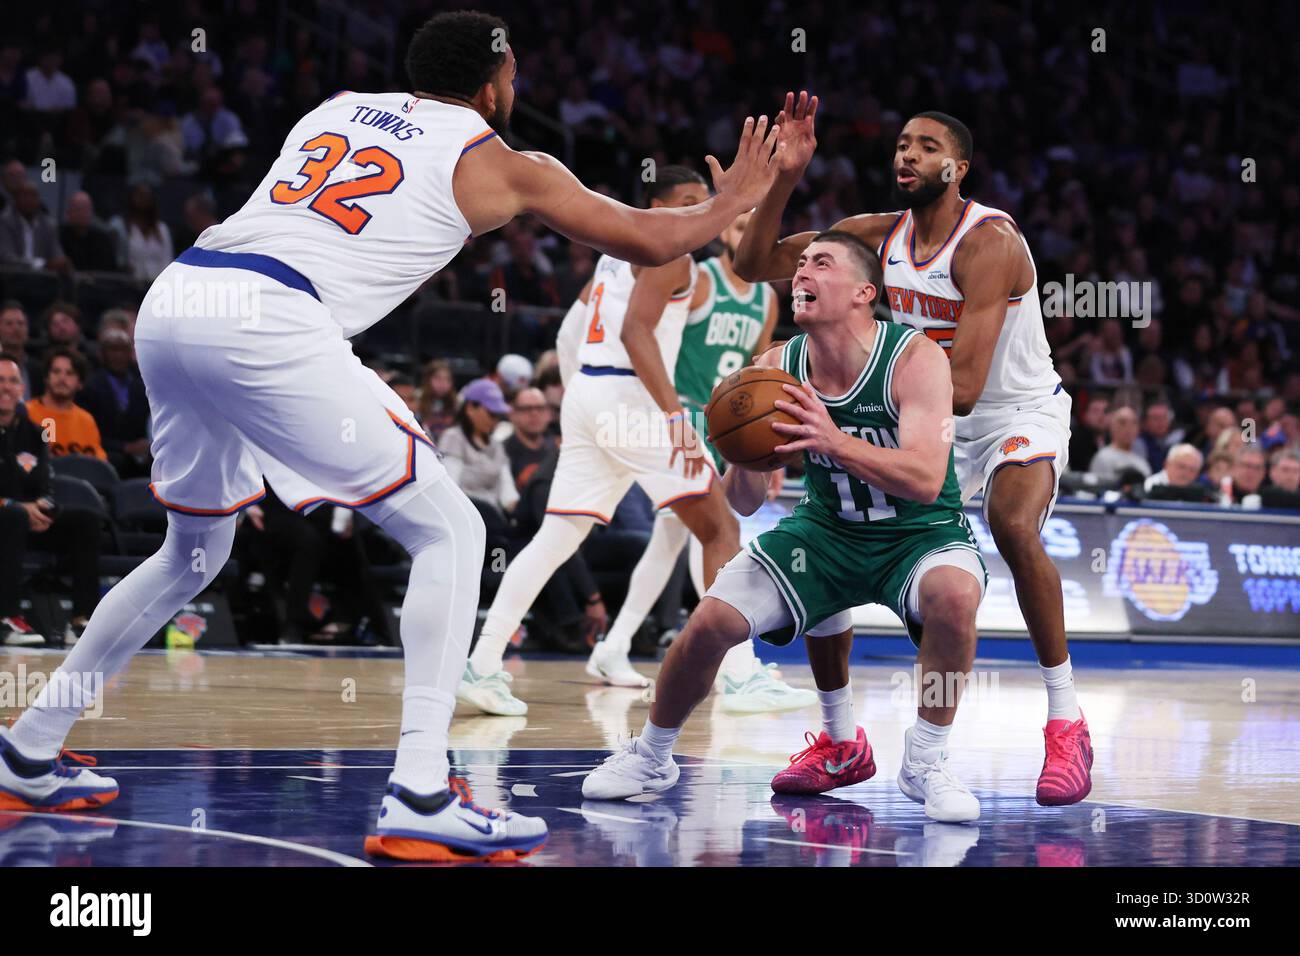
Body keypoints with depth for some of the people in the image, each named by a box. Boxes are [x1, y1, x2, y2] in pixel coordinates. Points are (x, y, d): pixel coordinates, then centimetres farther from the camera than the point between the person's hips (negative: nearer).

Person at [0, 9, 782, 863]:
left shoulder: (338, 110, 28)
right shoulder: (494, 163, 13)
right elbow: (649, 242, 21)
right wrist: (733, 201, 40)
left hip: (171, 302, 7)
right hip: (266, 320, -7)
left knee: (194, 551, 27)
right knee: (450, 533, 3)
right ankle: (420, 797, -9)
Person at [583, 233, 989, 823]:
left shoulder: (915, 358, -21)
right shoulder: (777, 368, -8)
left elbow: (927, 480, -34)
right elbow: (745, 502, -5)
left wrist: (836, 441, -46)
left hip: (920, 532, -4)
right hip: (827, 529, 4)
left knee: (954, 593, -36)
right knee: (710, 623, -12)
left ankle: (924, 764, -15)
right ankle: (650, 758, 16)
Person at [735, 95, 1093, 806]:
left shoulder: (989, 242, -26)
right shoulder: (880, 235, -5)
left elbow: (962, 388, -34)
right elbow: (752, 264, -4)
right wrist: (786, 175, -18)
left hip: (1018, 414, -7)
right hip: (932, 423, 7)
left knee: (1013, 527, -35)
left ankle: (1065, 725, -21)